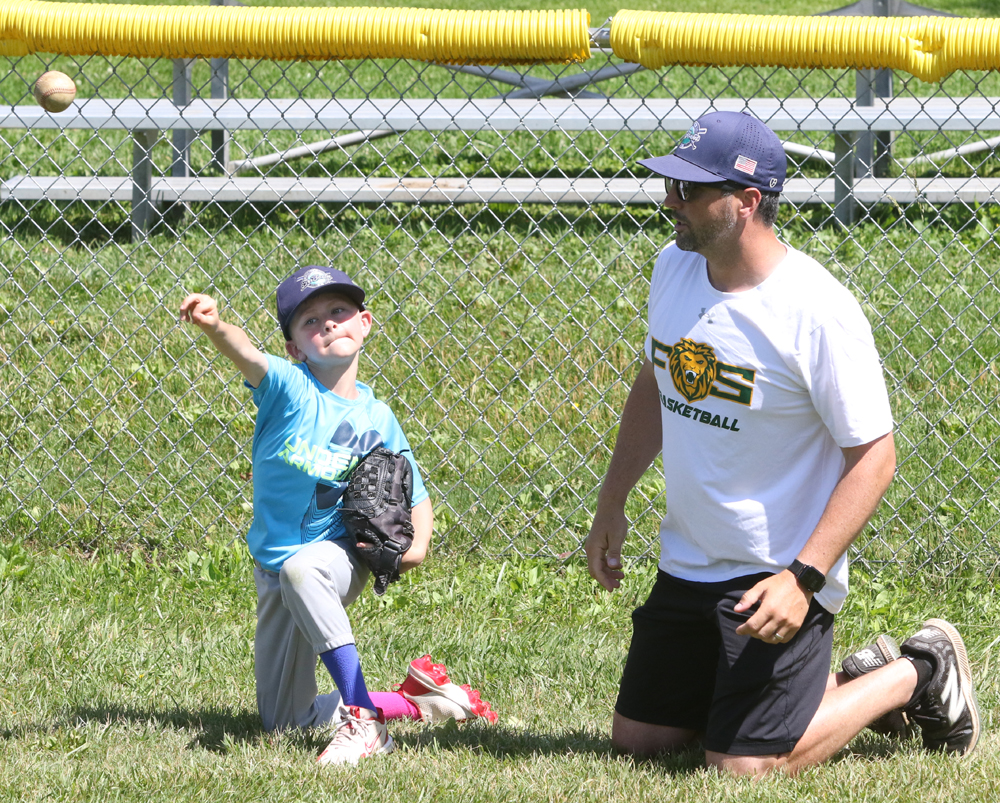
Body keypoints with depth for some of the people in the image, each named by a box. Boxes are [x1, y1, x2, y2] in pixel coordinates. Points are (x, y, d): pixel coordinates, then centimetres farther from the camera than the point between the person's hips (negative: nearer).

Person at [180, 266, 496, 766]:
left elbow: (415, 495, 6)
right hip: (275, 569, 3)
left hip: (337, 558, -3)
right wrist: (215, 327, -57)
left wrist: (419, 544, -15)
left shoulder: (377, 419, -5)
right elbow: (247, 356, -34)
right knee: (282, 721, 8)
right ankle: (417, 701, 24)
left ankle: (362, 717, -40)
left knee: (300, 570, -41)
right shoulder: (289, 388, -11)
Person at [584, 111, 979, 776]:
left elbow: (874, 457, -21)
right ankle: (835, 684, 26)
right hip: (686, 566, 8)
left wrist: (803, 578, -28)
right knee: (638, 738, 12)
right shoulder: (674, 270, 0)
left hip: (776, 574, -8)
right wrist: (612, 504, 17)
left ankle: (916, 676, 9)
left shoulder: (822, 313, -23)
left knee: (741, 766, -13)